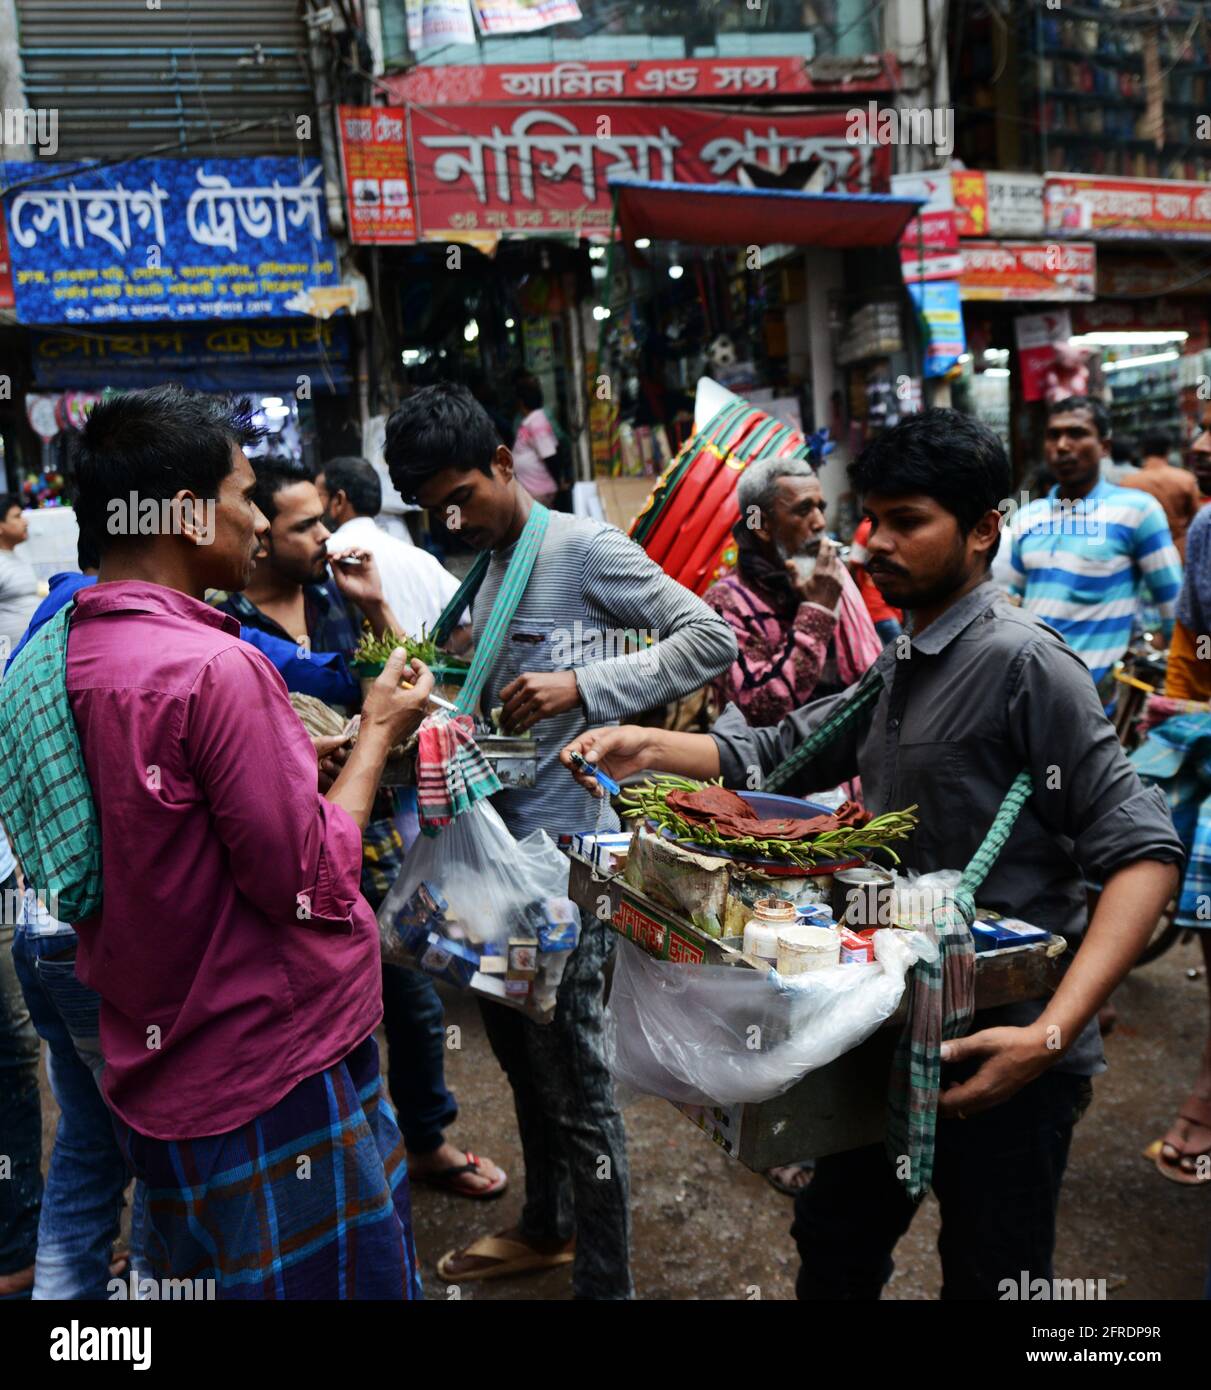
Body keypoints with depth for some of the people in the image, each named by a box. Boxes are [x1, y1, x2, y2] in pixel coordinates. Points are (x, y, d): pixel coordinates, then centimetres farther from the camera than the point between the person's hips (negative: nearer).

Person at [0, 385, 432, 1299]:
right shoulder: (215, 668, -24)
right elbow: (313, 886, -20)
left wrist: (338, 743, 10)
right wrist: (377, 734, -7)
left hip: (153, 1072, 9)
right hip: (275, 1074, -9)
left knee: (197, 1269, 24)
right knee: (346, 1278, 8)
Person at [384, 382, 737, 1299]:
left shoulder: (583, 548, -10)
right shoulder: (482, 566, 14)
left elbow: (714, 640, -16)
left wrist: (582, 685, -24)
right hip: (501, 844, 9)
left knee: (574, 1079, 0)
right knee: (519, 1050, 22)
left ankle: (604, 1282, 17)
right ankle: (546, 1228, 43)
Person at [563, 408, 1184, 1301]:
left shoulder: (1020, 660, -17)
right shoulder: (898, 668, 11)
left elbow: (1144, 851, -21)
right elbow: (775, 756, 14)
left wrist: (1051, 1035, -30)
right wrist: (650, 747, -3)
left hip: (998, 1051, -8)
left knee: (988, 1278, 10)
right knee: (834, 1247, 22)